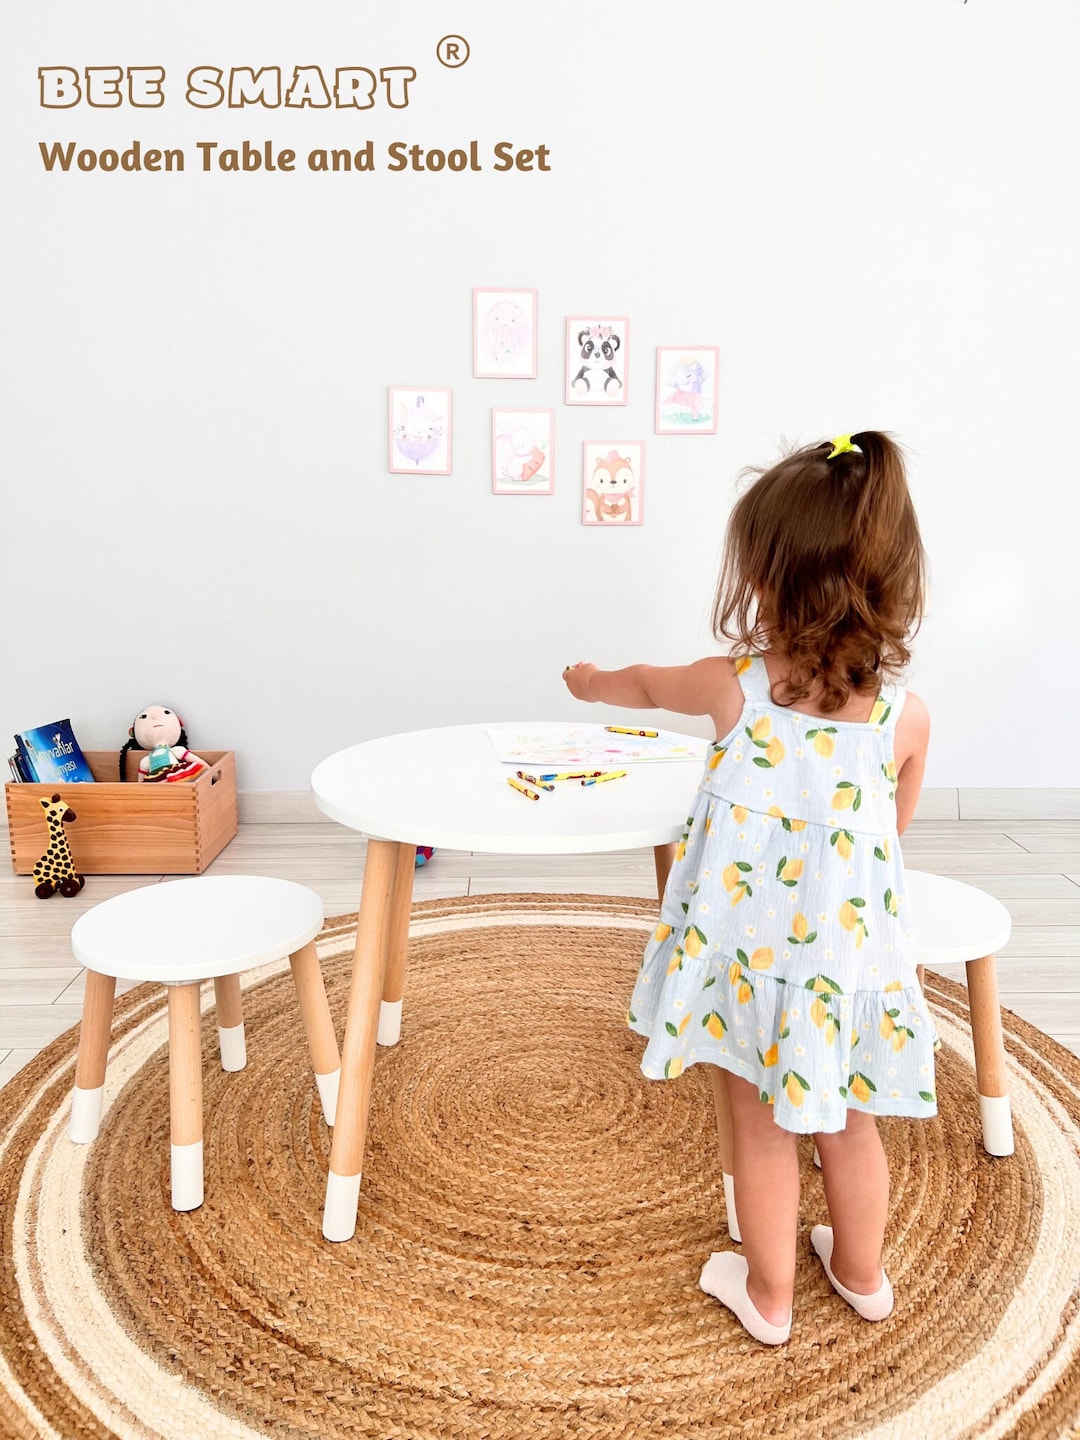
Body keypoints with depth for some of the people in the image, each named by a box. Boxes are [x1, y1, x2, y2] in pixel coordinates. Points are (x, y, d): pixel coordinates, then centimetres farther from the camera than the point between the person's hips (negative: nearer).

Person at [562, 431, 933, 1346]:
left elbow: (644, 685, 5)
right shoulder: (907, 716, -12)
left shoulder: (736, 688, -17)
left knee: (763, 1131, 18)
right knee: (851, 1127, 24)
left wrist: (589, 681, 26)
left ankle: (769, 1295, 38)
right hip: (855, 959, 2)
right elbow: (893, 828, 4)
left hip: (755, 958, -2)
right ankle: (862, 1273, 48)